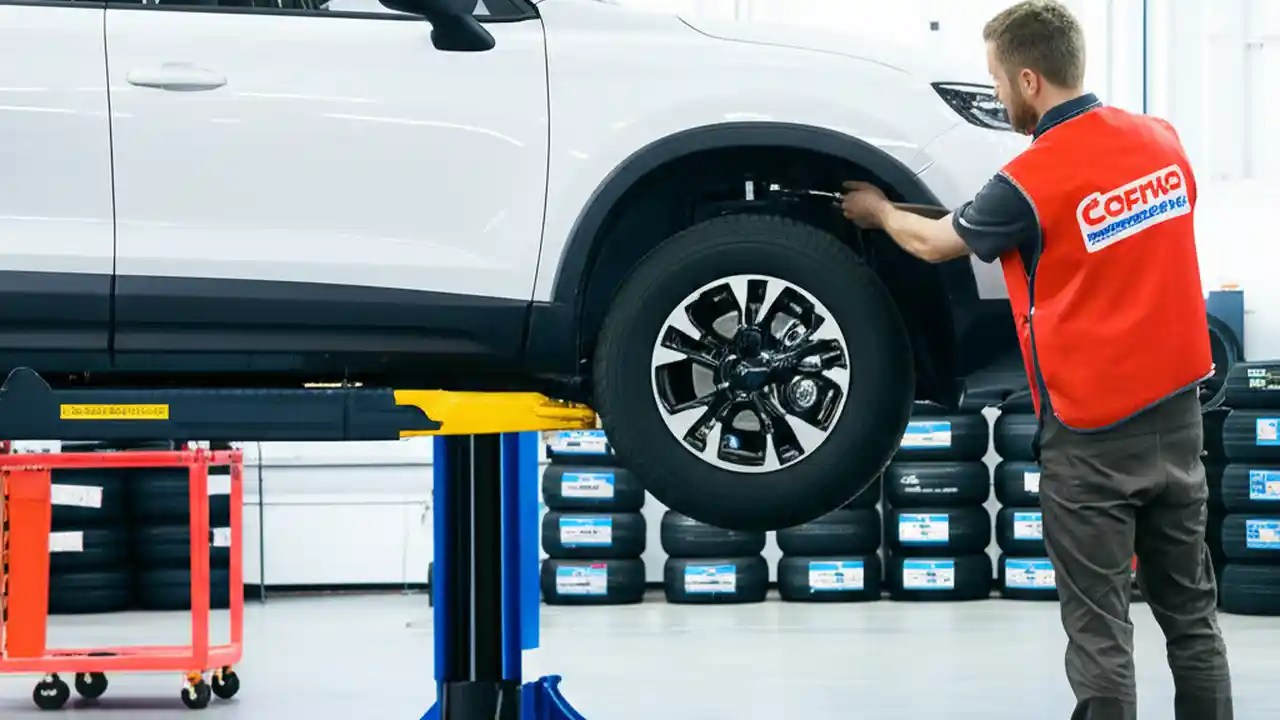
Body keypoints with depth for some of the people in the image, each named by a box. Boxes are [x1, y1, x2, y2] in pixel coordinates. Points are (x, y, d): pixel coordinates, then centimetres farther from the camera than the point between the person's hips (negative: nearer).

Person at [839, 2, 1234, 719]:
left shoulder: (1029, 183, -16)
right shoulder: (1163, 140, 1)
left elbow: (933, 243, 2)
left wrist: (877, 209, 23)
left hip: (1092, 431, -6)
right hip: (1177, 411, 6)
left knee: (1099, 625, 1)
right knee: (1191, 609, 14)